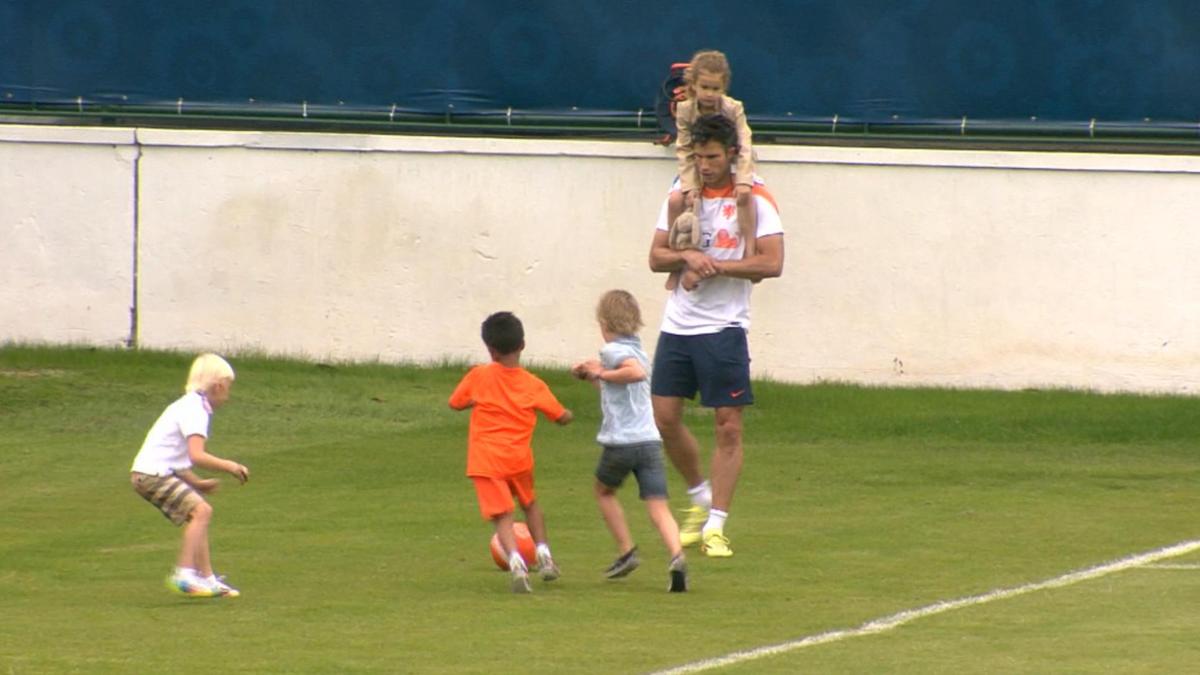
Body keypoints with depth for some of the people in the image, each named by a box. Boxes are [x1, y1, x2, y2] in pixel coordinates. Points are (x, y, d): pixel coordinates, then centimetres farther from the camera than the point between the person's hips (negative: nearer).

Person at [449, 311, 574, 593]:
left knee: (502, 516, -7)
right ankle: (543, 555, 23)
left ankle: (515, 560, -30)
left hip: (485, 461, -2)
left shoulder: (478, 377, -2)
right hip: (519, 458, 2)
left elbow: (455, 403, 11)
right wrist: (567, 413, 32)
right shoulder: (534, 385, 1)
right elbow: (562, 417, 9)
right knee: (530, 503, 28)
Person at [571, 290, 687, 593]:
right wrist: (594, 376, 30)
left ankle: (626, 551, 19)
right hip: (651, 440, 6)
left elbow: (636, 372, -26)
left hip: (620, 442, -6)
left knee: (604, 491, 23)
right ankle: (677, 555, -27)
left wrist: (602, 374, -13)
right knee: (658, 506, -4)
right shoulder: (638, 351, 21)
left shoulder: (613, 350, -5)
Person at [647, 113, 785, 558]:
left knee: (729, 425, -5)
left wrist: (717, 267, -17)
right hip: (677, 322, 5)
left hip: (724, 327, -5)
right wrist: (687, 257, -13)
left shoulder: (755, 200, -5)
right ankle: (701, 498, 25)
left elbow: (772, 263, -13)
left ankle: (715, 526, 0)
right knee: (664, 417, 2)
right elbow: (656, 257, 7)